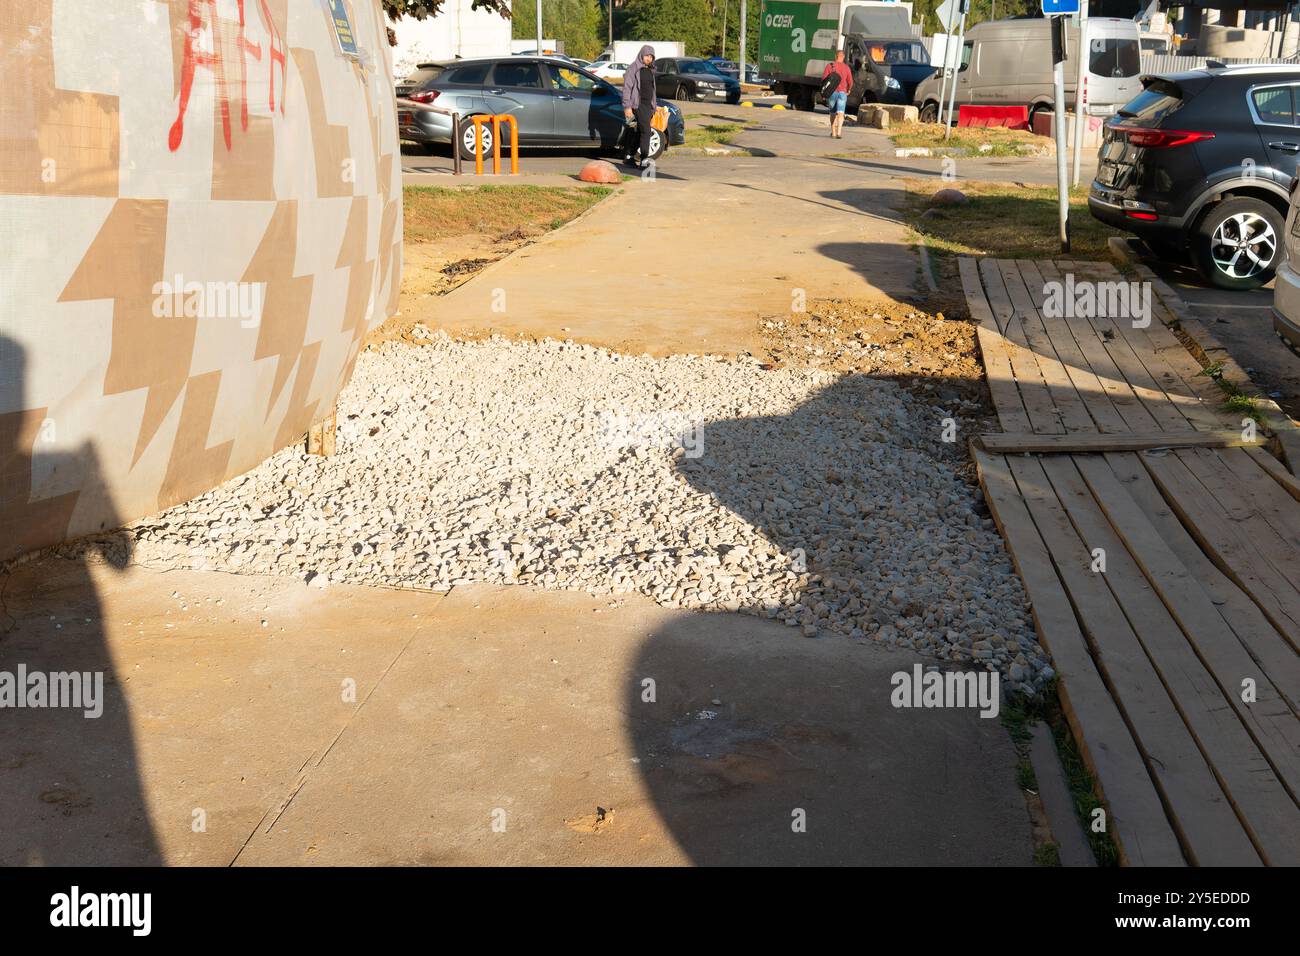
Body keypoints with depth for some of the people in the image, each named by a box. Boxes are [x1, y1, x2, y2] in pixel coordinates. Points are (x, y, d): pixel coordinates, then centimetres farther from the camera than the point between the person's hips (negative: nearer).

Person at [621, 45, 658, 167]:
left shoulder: (650, 70, 16)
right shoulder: (634, 69, -7)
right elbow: (627, 87, -11)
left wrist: (654, 106, 21)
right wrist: (627, 106, -17)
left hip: (648, 104, 8)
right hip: (638, 104, -8)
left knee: (639, 131, 10)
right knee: (646, 130, -18)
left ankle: (630, 156, 20)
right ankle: (644, 160, -22)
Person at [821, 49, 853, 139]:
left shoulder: (830, 66, -1)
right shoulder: (846, 67, 0)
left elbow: (823, 79, -6)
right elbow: (850, 81, 1)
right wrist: (848, 90, 19)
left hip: (832, 92, 1)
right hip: (842, 92, -1)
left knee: (833, 113, 16)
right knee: (840, 113, -6)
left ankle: (833, 132, 23)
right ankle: (839, 132, -24)